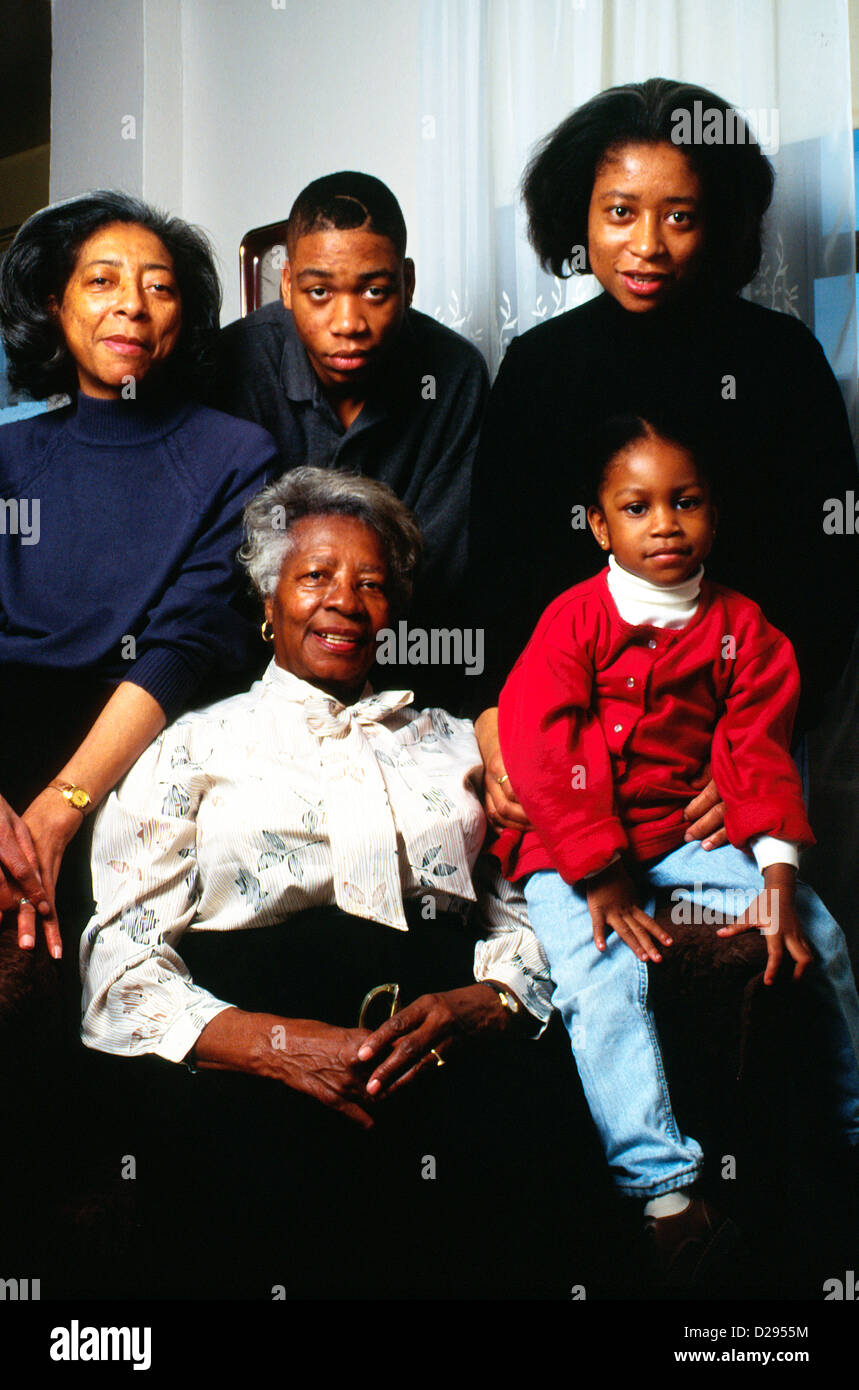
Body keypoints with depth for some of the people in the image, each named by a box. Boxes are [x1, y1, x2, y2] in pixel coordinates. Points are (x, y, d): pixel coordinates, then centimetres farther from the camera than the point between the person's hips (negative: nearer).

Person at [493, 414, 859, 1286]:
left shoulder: (739, 627, 6)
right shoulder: (575, 619, -5)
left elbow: (756, 750, 3)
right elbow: (539, 748, -13)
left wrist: (779, 870, -12)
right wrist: (600, 877, -19)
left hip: (681, 835, 4)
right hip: (569, 848, -3)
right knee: (602, 981, -26)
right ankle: (662, 1186, -24)